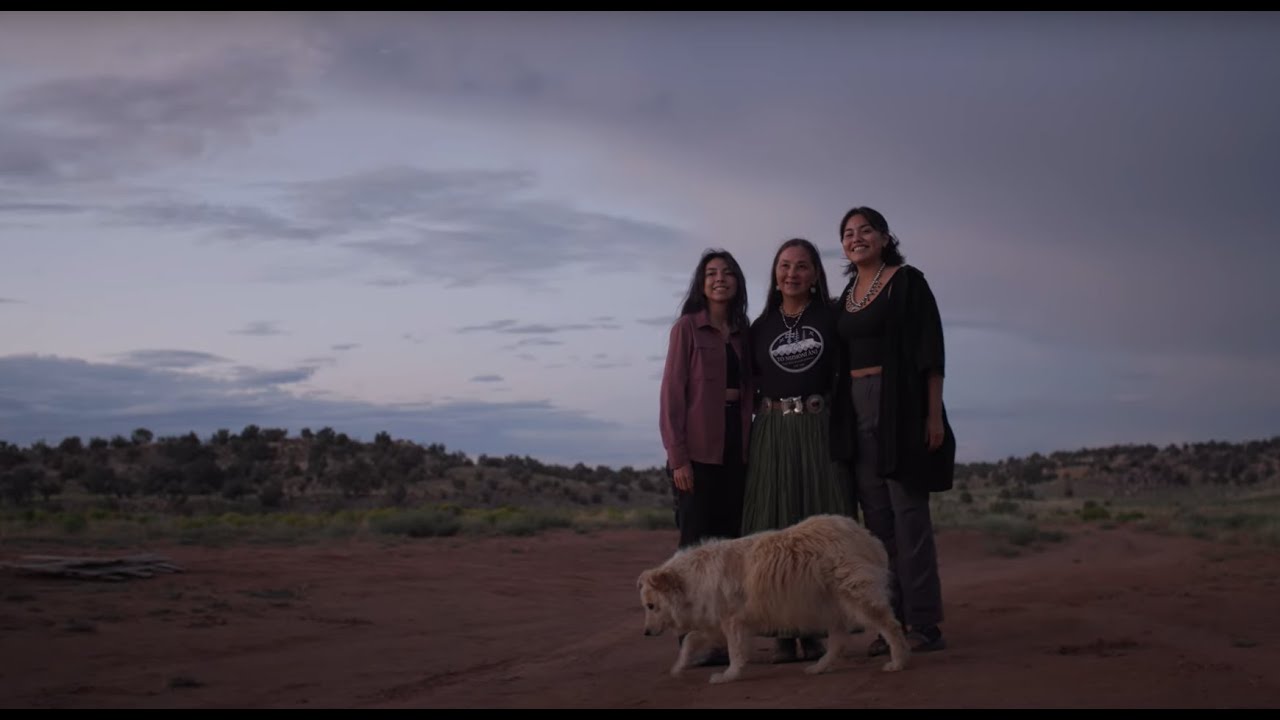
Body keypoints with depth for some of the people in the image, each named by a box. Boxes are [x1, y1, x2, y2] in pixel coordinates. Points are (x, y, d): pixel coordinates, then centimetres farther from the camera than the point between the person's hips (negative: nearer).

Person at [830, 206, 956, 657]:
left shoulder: (907, 281, -2)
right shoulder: (847, 296, 17)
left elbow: (929, 349, -7)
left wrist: (934, 413, -14)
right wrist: (839, 418, 13)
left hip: (900, 406, -6)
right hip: (857, 412, 7)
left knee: (908, 512, -8)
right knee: (876, 516, 4)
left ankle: (924, 623, -6)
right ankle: (891, 621, 8)